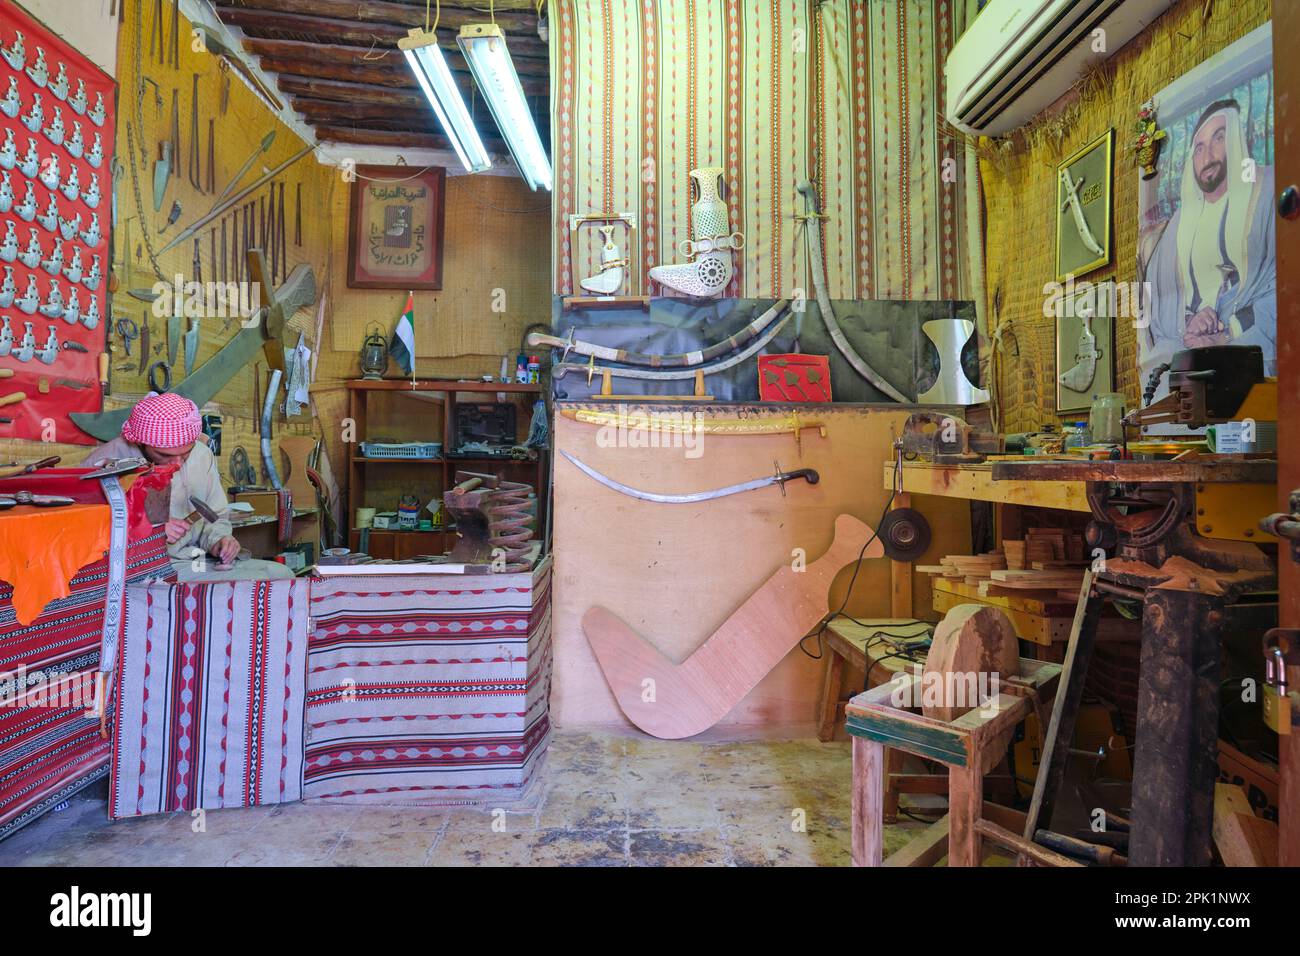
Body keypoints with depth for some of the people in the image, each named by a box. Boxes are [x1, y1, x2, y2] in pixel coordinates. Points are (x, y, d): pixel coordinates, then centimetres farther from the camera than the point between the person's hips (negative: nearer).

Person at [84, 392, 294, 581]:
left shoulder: (201, 454, 9)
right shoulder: (106, 462, -9)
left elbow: (216, 517, 18)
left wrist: (217, 540, -4)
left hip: (196, 563, 7)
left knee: (281, 573, -14)